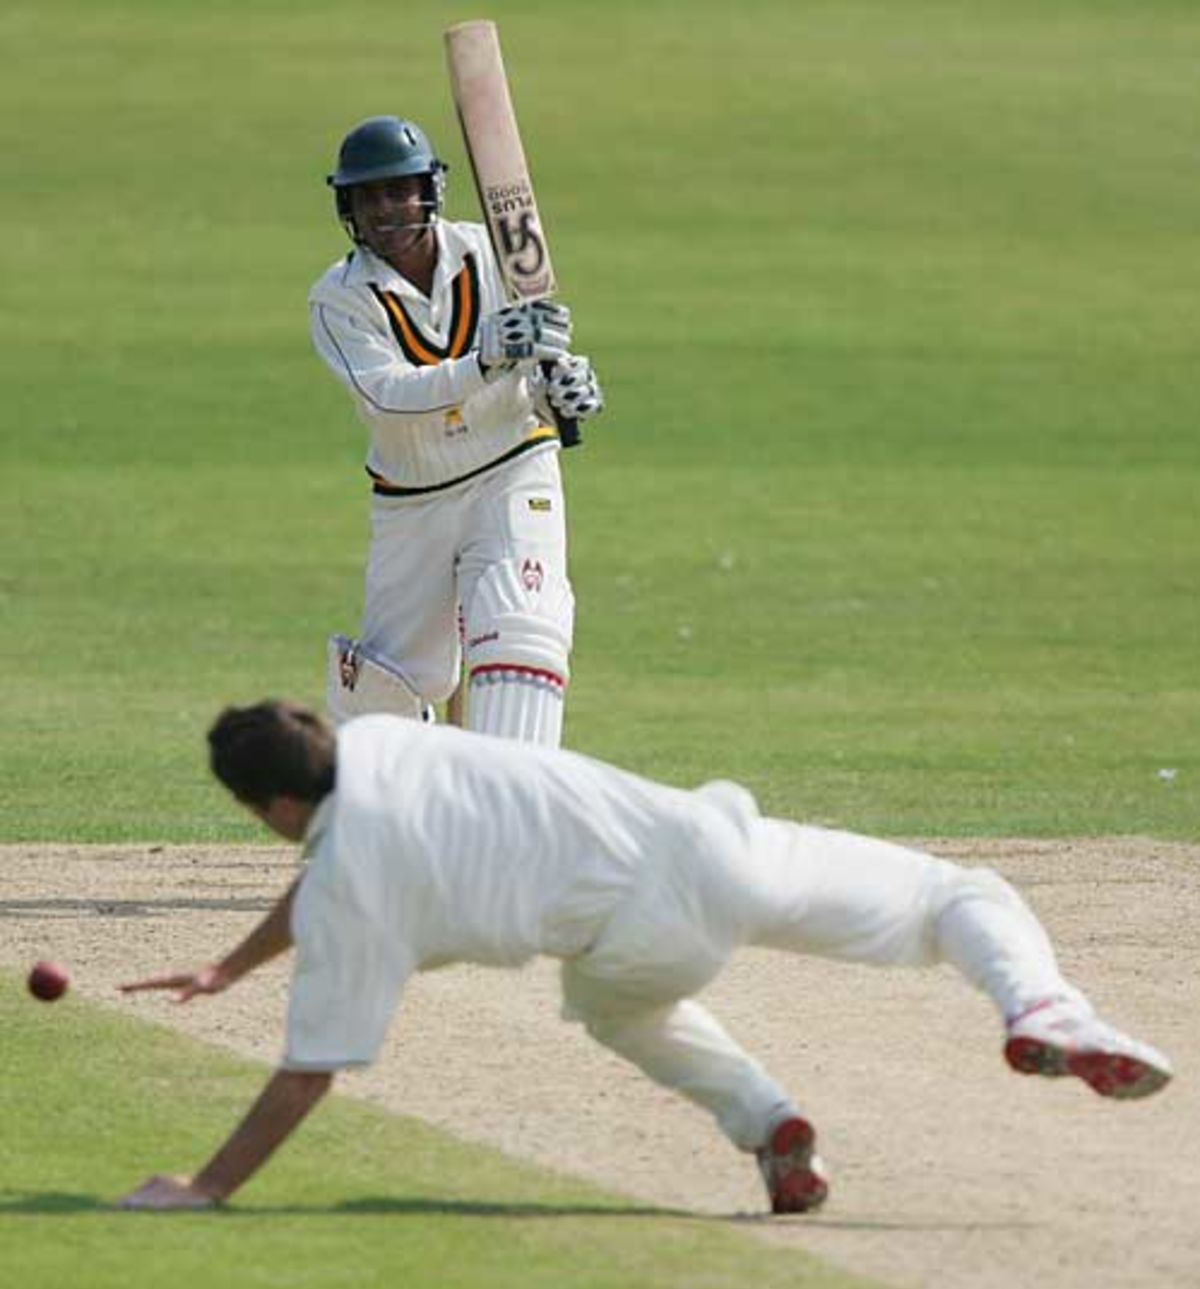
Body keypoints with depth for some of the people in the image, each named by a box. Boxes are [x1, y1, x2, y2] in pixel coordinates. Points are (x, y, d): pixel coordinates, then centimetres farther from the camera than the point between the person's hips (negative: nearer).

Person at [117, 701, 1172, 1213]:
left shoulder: (344, 902, -1)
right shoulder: (375, 743, 15)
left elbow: (309, 1071, 1)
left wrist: (206, 1189, 11)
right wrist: (231, 969, 45)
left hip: (648, 935, -3)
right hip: (709, 848, 3)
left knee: (622, 1006, 37)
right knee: (964, 896, 17)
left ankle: (761, 1117, 11)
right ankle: (1040, 1007, -15)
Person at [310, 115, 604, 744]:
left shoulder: (491, 255, -7)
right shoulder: (339, 298, -12)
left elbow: (545, 351, 5)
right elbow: (388, 395, -28)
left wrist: (566, 384, -20)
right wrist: (485, 360, -43)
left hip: (513, 477, 0)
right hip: (410, 500, 0)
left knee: (519, 636, -23)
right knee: (391, 677, 6)